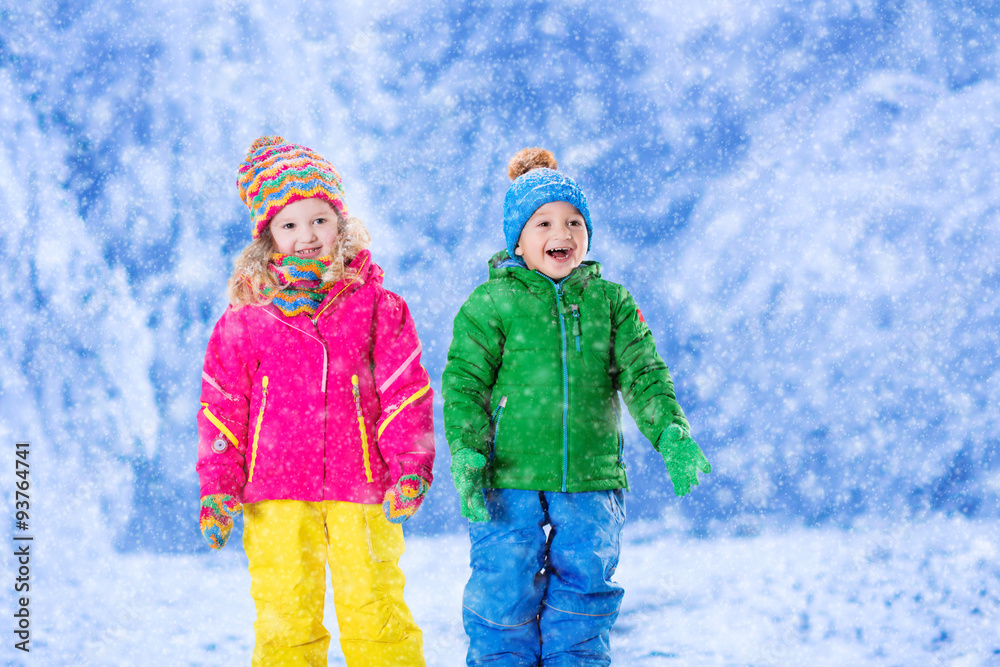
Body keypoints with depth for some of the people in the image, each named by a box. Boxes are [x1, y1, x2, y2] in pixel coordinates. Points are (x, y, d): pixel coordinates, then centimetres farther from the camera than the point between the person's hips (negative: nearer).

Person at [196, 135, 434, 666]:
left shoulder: (376, 307, 4)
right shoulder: (244, 320, 5)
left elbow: (405, 391, 2)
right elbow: (223, 406, 7)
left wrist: (411, 465, -8)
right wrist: (217, 488, 1)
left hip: (361, 489, -1)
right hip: (276, 493, 1)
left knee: (376, 608, 5)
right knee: (284, 617, 5)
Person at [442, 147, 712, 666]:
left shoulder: (611, 302, 9)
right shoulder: (490, 303, 0)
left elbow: (644, 374, 5)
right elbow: (463, 382, -3)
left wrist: (670, 433, -12)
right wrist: (466, 453, -16)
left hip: (592, 481, 3)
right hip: (509, 481, -3)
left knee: (584, 600, 8)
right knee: (503, 601, 0)